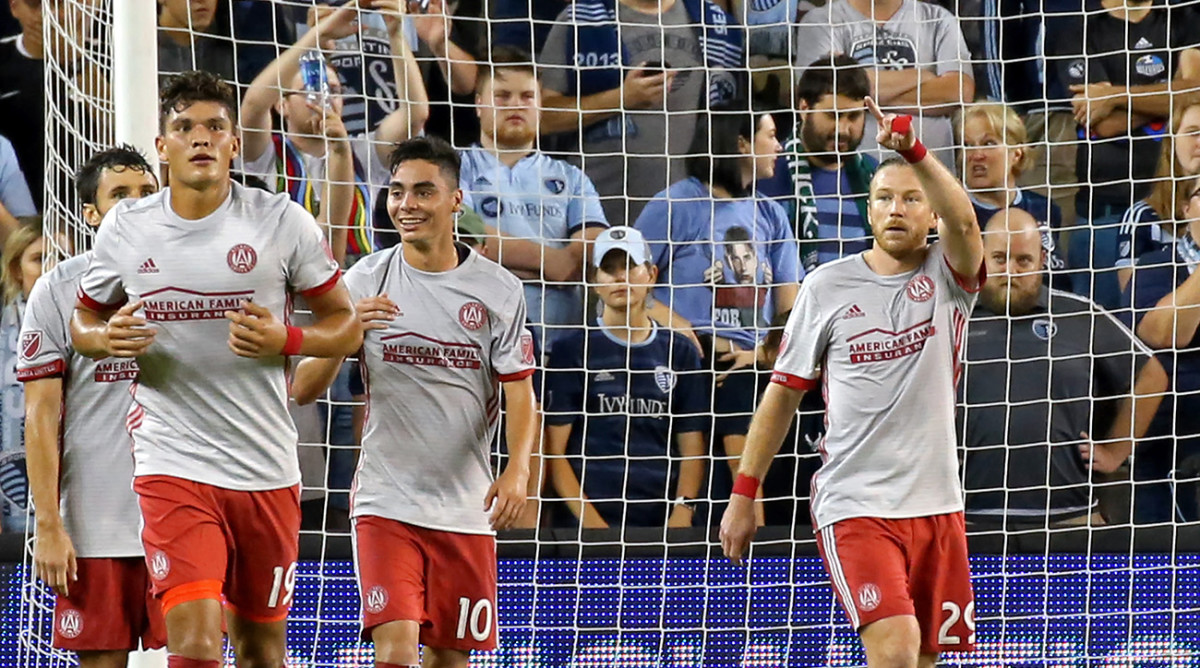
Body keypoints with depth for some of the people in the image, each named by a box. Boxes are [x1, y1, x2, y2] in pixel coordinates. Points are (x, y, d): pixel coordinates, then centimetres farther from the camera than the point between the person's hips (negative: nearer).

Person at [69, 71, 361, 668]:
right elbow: (83, 318, 16)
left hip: (266, 470, 1)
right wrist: (105, 338, -8)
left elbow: (346, 326, 4)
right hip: (172, 466, -1)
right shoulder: (126, 228, 1)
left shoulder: (282, 222, -3)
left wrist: (283, 339, -17)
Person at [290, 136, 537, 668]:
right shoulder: (366, 281, 0)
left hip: (466, 505, 1)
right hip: (386, 500, -1)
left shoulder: (498, 289, 2)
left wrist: (517, 469, -16)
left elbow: (520, 394, 2)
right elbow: (302, 390, -1)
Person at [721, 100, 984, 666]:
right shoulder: (827, 287, 1)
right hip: (854, 507, -3)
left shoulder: (946, 278, 1)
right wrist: (744, 492, 5)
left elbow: (964, 222, -22)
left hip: (936, 507, 3)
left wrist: (913, 151, -38)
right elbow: (783, 393, 8)